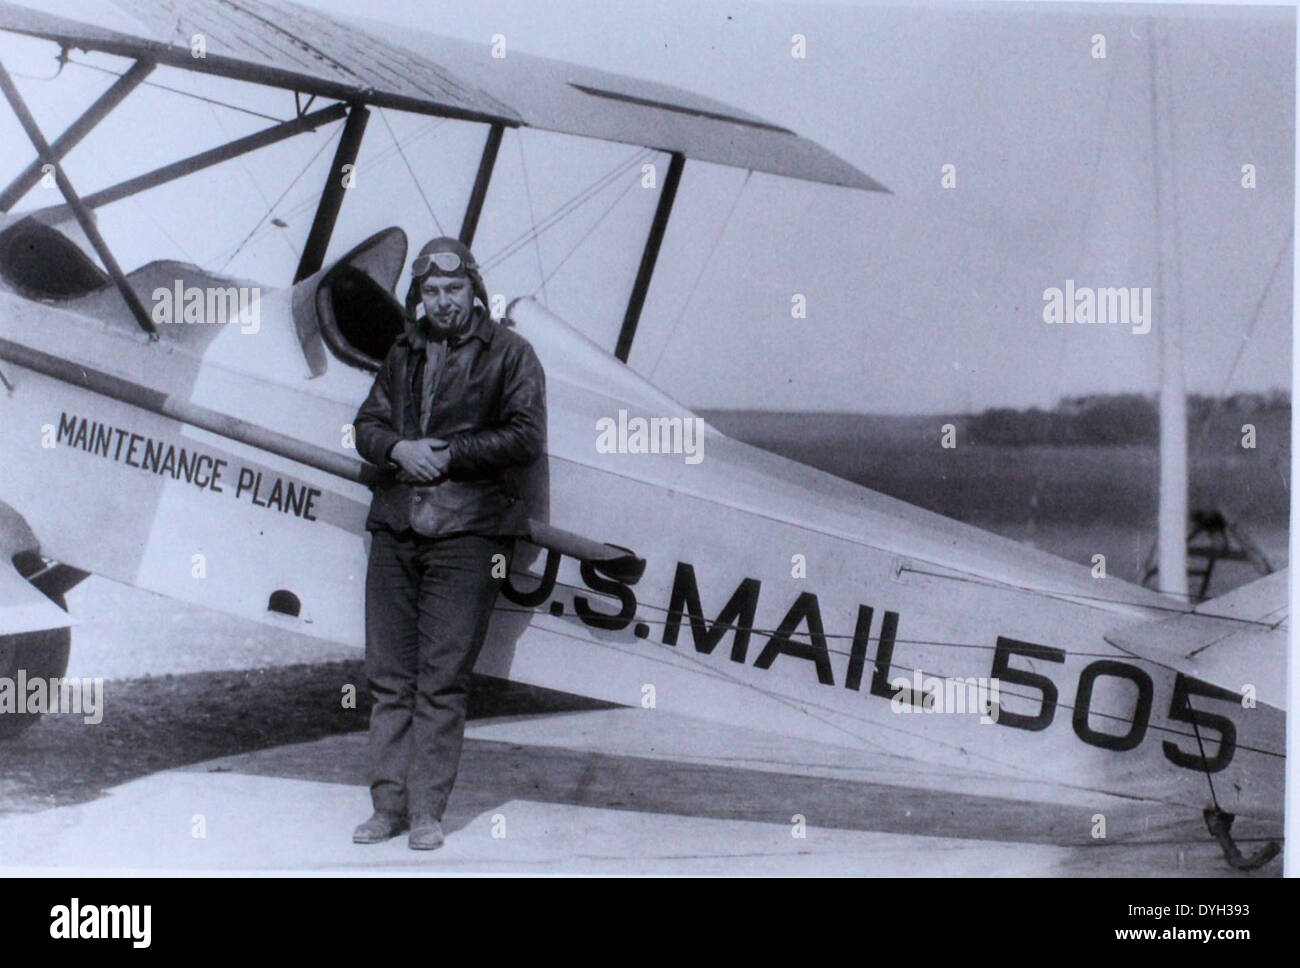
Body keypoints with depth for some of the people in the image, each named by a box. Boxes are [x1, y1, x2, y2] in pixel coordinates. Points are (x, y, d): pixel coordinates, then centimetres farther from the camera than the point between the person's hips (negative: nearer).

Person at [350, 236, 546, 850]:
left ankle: (427, 809, 1)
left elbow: (526, 438, -5)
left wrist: (447, 453, -10)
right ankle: (389, 804, 12)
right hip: (395, 528, 5)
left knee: (441, 678, -6)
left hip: (467, 532, -5)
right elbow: (367, 425, 17)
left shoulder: (509, 354, 4)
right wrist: (400, 448, -5)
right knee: (389, 676, 5)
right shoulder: (403, 354, 19)